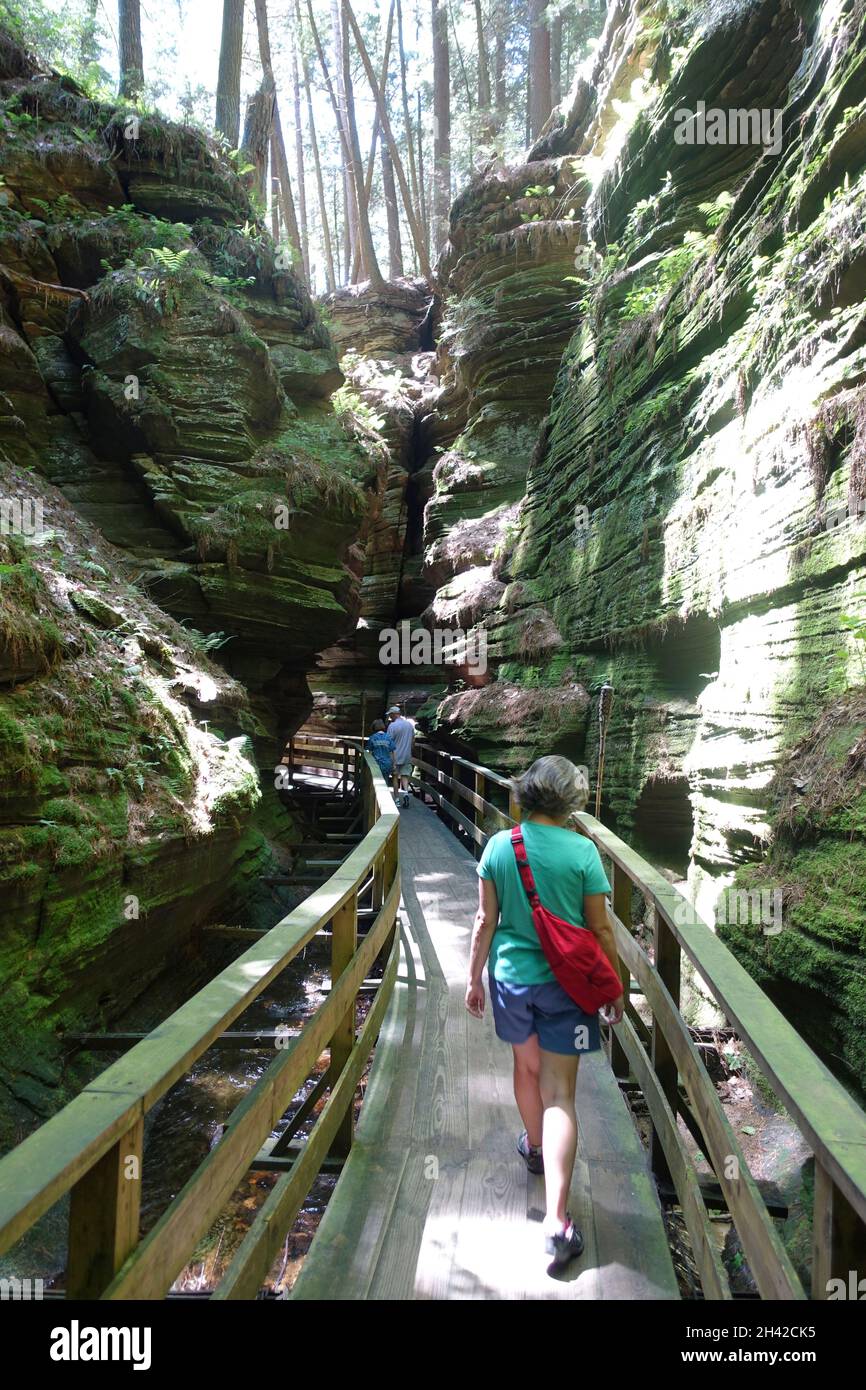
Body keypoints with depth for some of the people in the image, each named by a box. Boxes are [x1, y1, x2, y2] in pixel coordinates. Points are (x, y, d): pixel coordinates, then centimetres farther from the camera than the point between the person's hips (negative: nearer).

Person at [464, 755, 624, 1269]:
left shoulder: (499, 846, -8)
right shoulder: (582, 851, -14)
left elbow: (486, 921, -2)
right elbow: (600, 928, -8)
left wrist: (474, 977, 9)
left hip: (511, 976, 3)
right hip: (564, 982, -3)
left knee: (527, 1064, 27)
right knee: (559, 1095, 5)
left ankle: (535, 1146, 52)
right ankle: (557, 1220, 2)